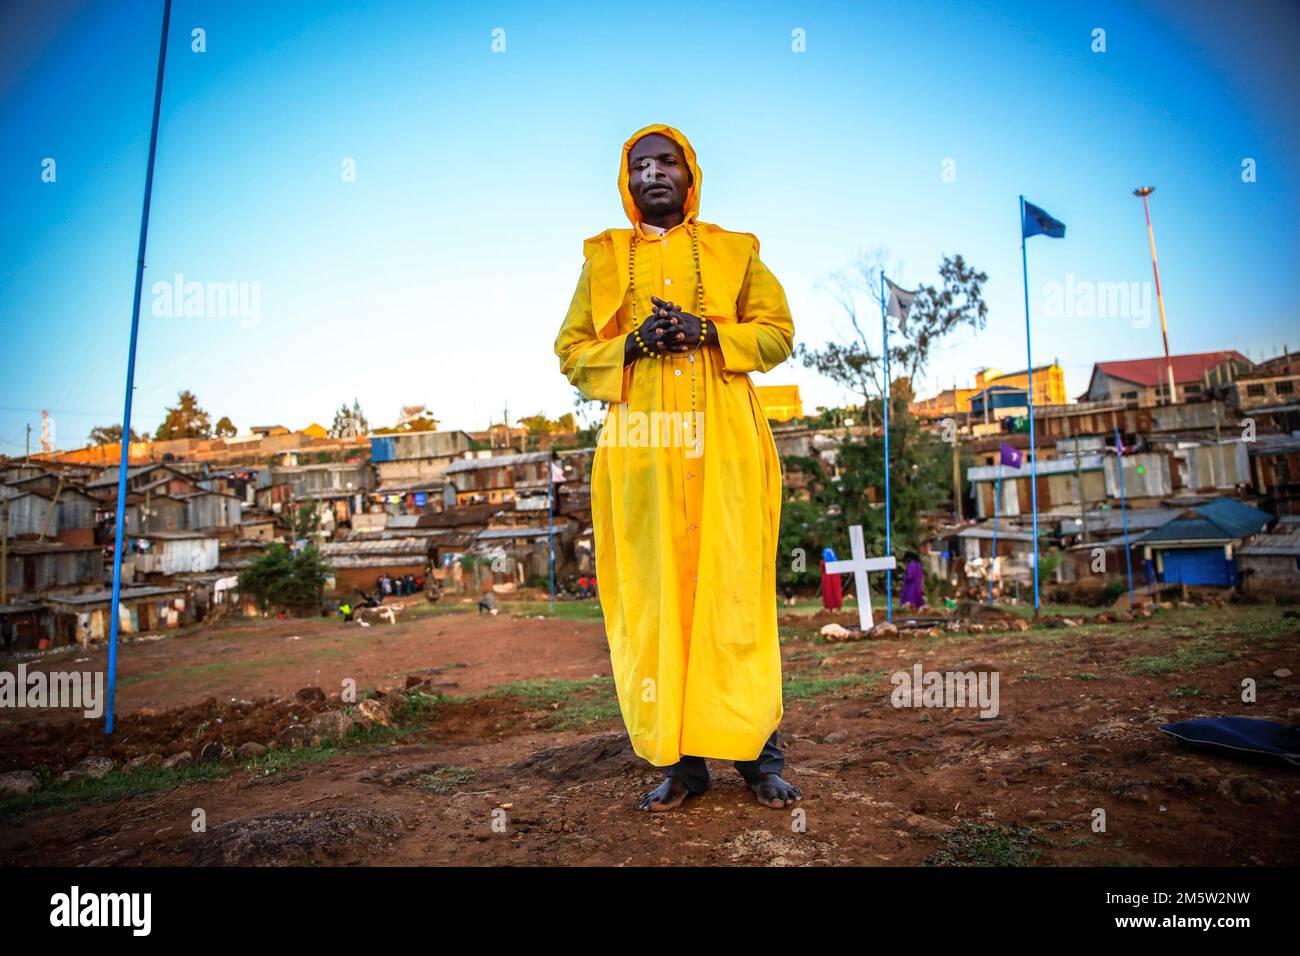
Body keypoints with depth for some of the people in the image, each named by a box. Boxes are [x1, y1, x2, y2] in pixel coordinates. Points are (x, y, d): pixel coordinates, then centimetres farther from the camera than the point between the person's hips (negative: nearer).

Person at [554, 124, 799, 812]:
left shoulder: (734, 251, 18)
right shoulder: (603, 257, 20)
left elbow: (777, 333, 11)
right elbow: (570, 349, 13)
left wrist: (707, 332, -6)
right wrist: (631, 345, -6)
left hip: (724, 444, 0)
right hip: (641, 445, 1)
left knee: (733, 588, -4)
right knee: (654, 593, -2)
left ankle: (756, 753, 7)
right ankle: (679, 760, 7)